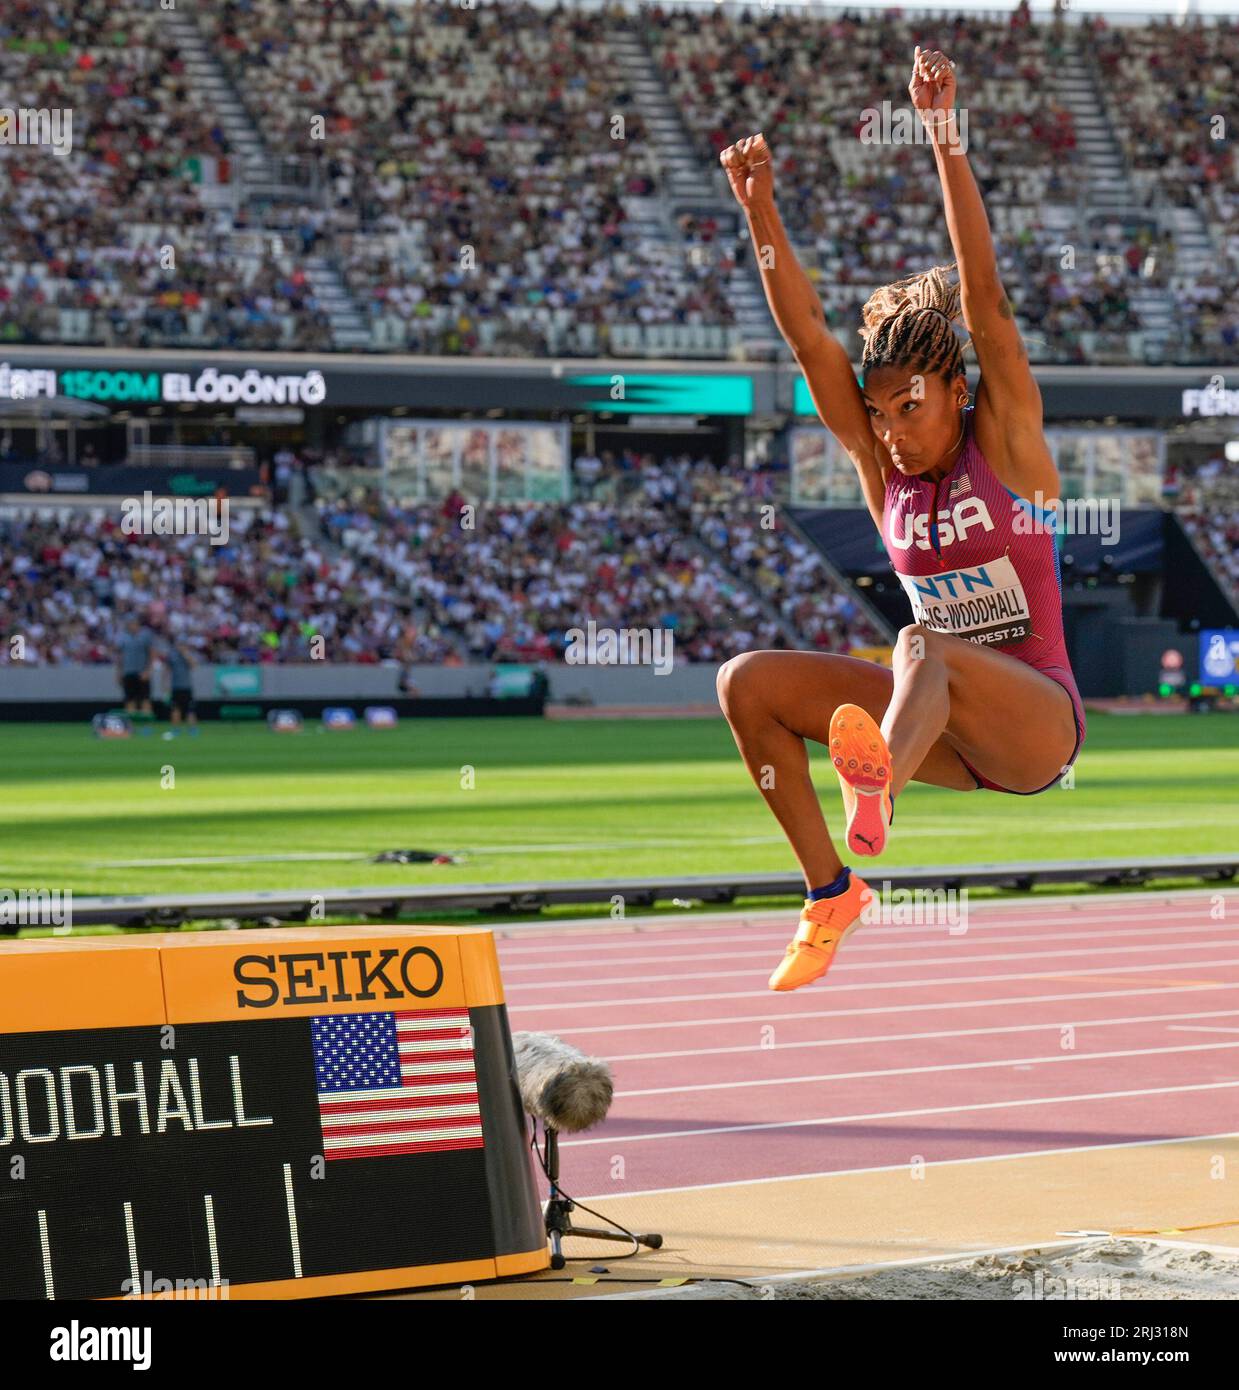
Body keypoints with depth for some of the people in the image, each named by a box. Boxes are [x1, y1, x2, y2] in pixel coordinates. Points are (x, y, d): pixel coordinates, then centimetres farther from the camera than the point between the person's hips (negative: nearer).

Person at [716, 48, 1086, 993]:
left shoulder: (1005, 442, -7)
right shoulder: (883, 464, 5)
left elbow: (984, 298, -18)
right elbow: (807, 336, -5)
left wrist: (945, 141, -27)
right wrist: (759, 208, -16)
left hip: (1038, 720, -6)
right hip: (947, 720, 6)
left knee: (928, 648, -39)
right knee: (749, 683, -8)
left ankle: (878, 789, -73)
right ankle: (832, 893, -7)